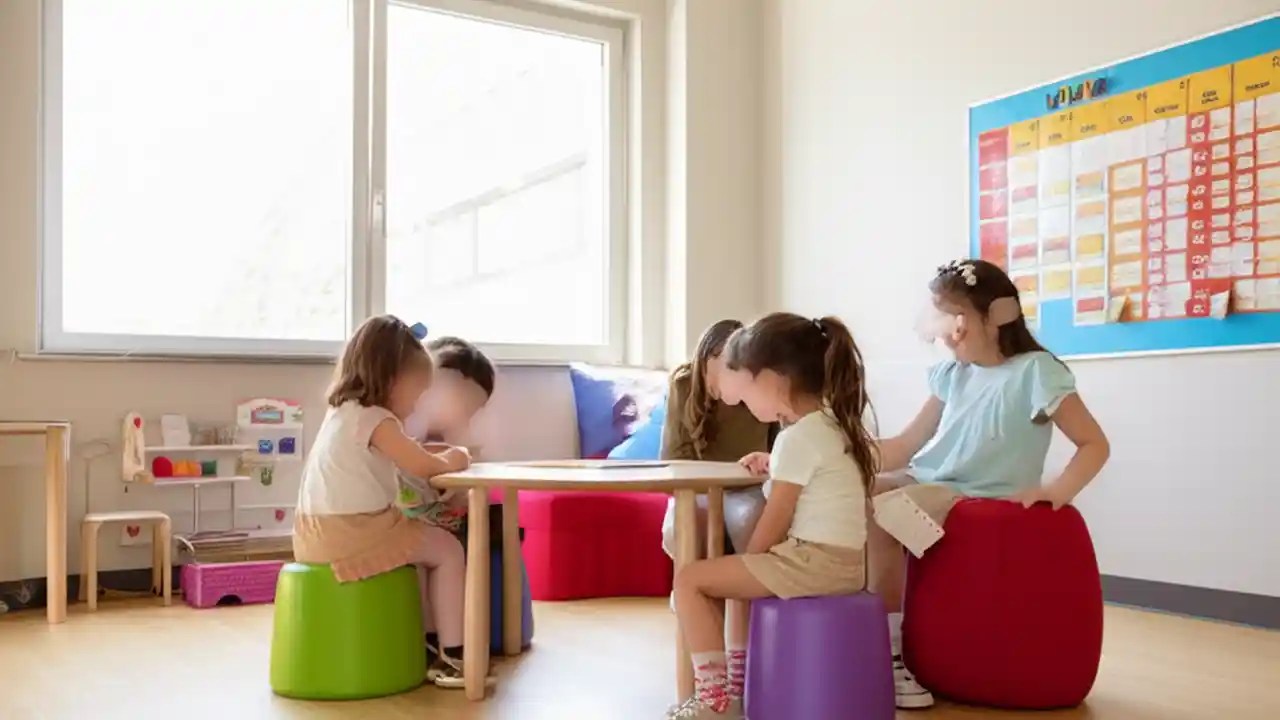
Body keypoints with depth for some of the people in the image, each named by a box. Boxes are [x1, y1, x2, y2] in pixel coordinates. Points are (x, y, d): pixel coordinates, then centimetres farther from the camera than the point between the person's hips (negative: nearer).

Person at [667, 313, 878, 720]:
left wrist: (747, 563, 0)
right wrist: (773, 466, 17)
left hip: (811, 562, -10)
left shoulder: (797, 437, -17)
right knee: (741, 574, 32)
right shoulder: (831, 425, 12)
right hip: (840, 562, 10)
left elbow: (774, 525, -14)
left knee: (689, 580, -5)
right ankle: (736, 685, 33)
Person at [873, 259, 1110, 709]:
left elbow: (1095, 444, -6)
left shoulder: (1034, 372, -8)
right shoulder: (952, 375, 11)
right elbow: (905, 447, 11)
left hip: (977, 498, -7)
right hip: (924, 482, 7)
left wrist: (1057, 491, -22)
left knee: (875, 514, -29)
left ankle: (889, 648, -16)